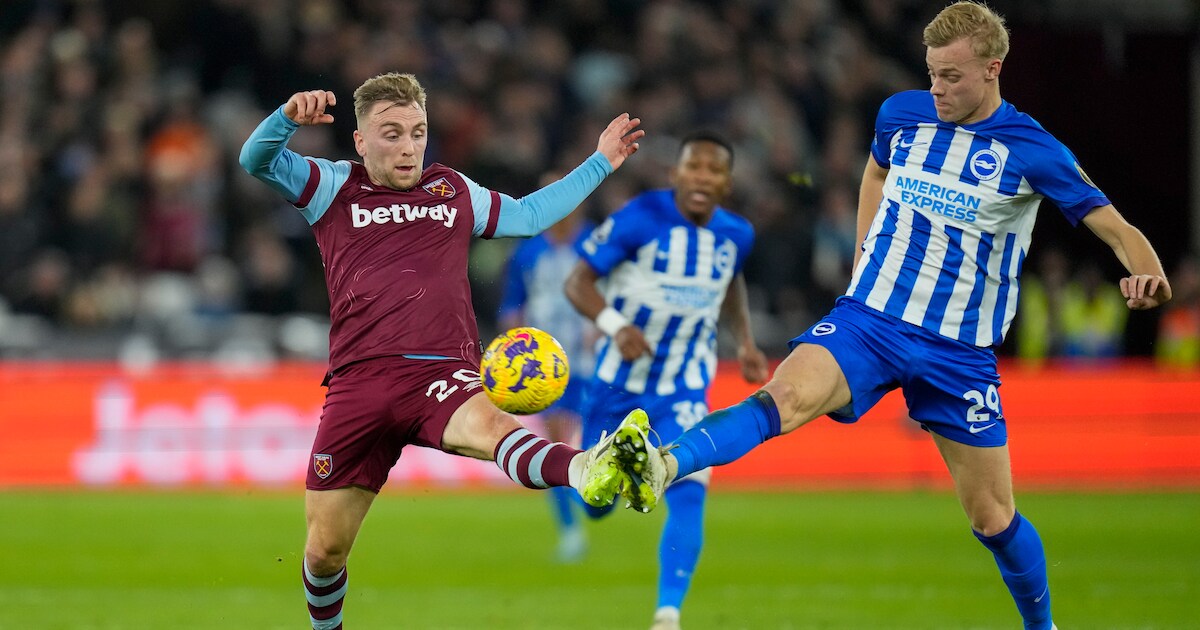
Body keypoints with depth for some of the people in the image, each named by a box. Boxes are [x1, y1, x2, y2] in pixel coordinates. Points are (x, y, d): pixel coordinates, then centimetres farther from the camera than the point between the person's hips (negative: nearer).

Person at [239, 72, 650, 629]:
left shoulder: (456, 192, 22)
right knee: (325, 549, 1)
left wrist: (600, 162, 34)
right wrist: (290, 115, -21)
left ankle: (587, 472, -71)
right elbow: (258, 161, -1)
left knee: (489, 426, -38)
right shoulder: (334, 190, 14)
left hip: (442, 374, -1)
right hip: (360, 381, 1)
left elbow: (529, 215, 36)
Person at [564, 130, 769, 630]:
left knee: (688, 493, -20)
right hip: (619, 379, -2)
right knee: (598, 499, 13)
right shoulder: (641, 219, -19)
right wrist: (614, 325, -34)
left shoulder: (736, 235, -4)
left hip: (684, 388, 2)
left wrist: (744, 341, 7)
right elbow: (578, 281, -17)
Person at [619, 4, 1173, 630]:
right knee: (787, 395, -29)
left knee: (991, 516, 6)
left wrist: (1145, 272, -32)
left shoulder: (1032, 150, -9)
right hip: (868, 319, 1)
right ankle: (662, 468, -52)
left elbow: (1116, 228, -11)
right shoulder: (902, 114, 3)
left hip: (959, 351, -1)